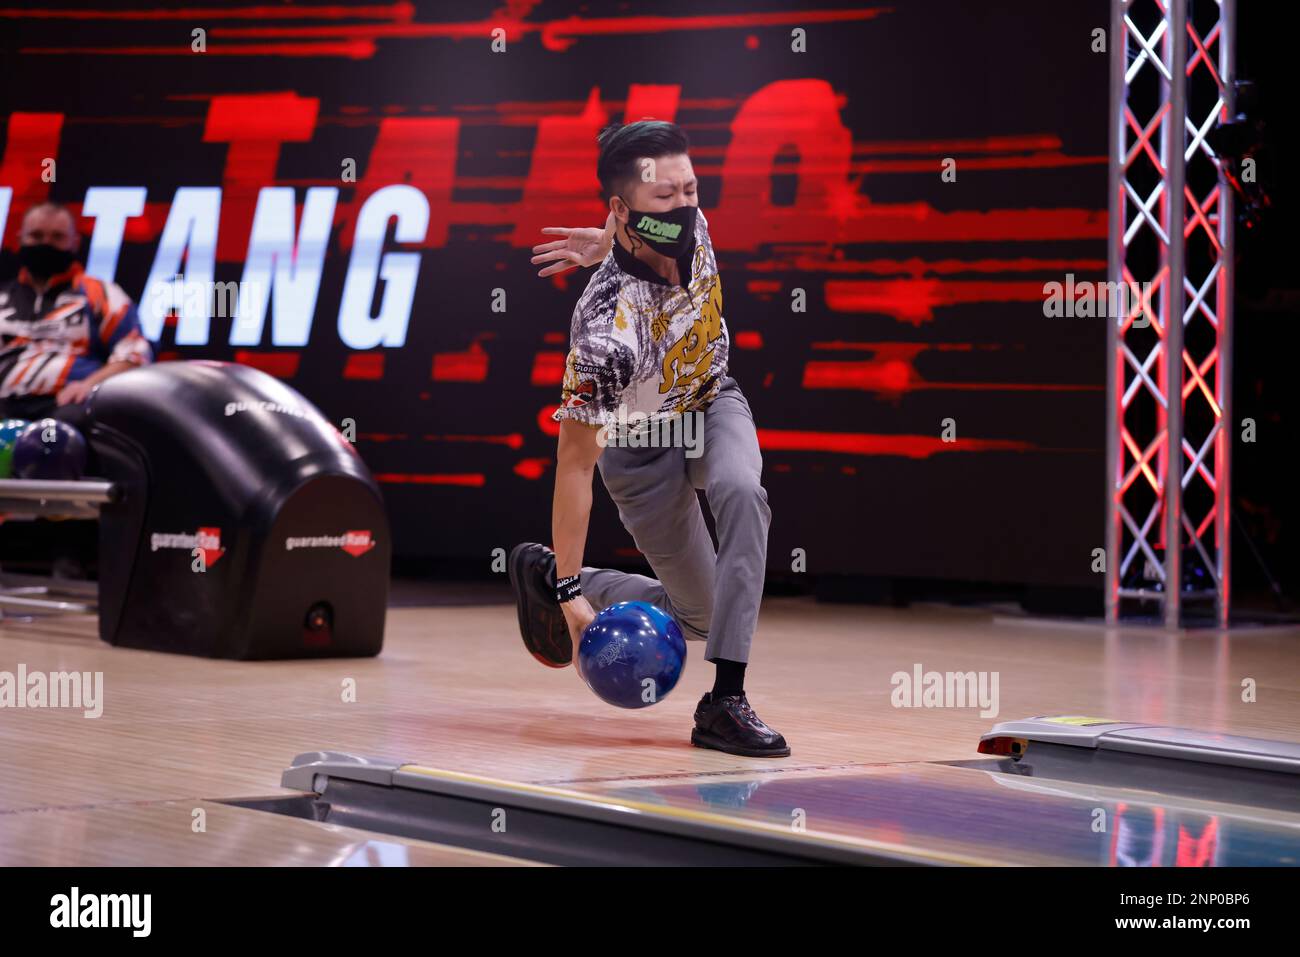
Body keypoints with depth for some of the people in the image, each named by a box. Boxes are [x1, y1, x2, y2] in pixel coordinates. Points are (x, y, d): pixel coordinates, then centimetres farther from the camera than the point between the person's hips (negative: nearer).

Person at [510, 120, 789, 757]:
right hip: (639, 446, -4)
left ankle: (725, 701, -24)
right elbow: (574, 462, -31)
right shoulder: (606, 328, -39)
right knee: (703, 614, 2)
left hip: (712, 402, 4)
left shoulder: (691, 228, -23)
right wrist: (570, 593, -29)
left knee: (743, 495, -28)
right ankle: (552, 578, 20)